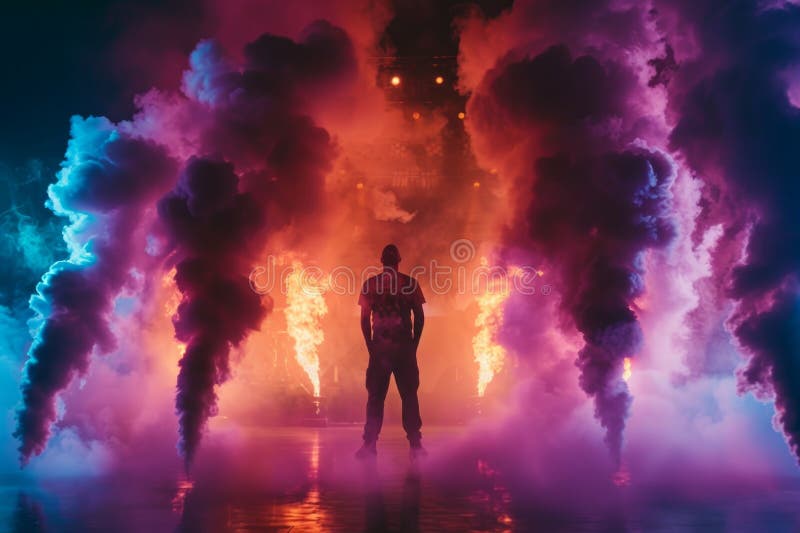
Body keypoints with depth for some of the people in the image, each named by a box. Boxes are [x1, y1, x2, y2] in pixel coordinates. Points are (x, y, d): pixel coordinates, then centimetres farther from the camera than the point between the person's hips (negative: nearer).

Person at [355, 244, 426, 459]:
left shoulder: (370, 284, 1)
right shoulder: (411, 283, 1)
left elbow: (365, 319, -1)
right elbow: (419, 318, 0)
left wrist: (370, 347, 6)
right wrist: (413, 345, 6)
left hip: (379, 347, 0)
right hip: (404, 347, 0)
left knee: (375, 397, 6)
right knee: (409, 396, 6)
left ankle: (370, 444, 4)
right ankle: (415, 445, 4)